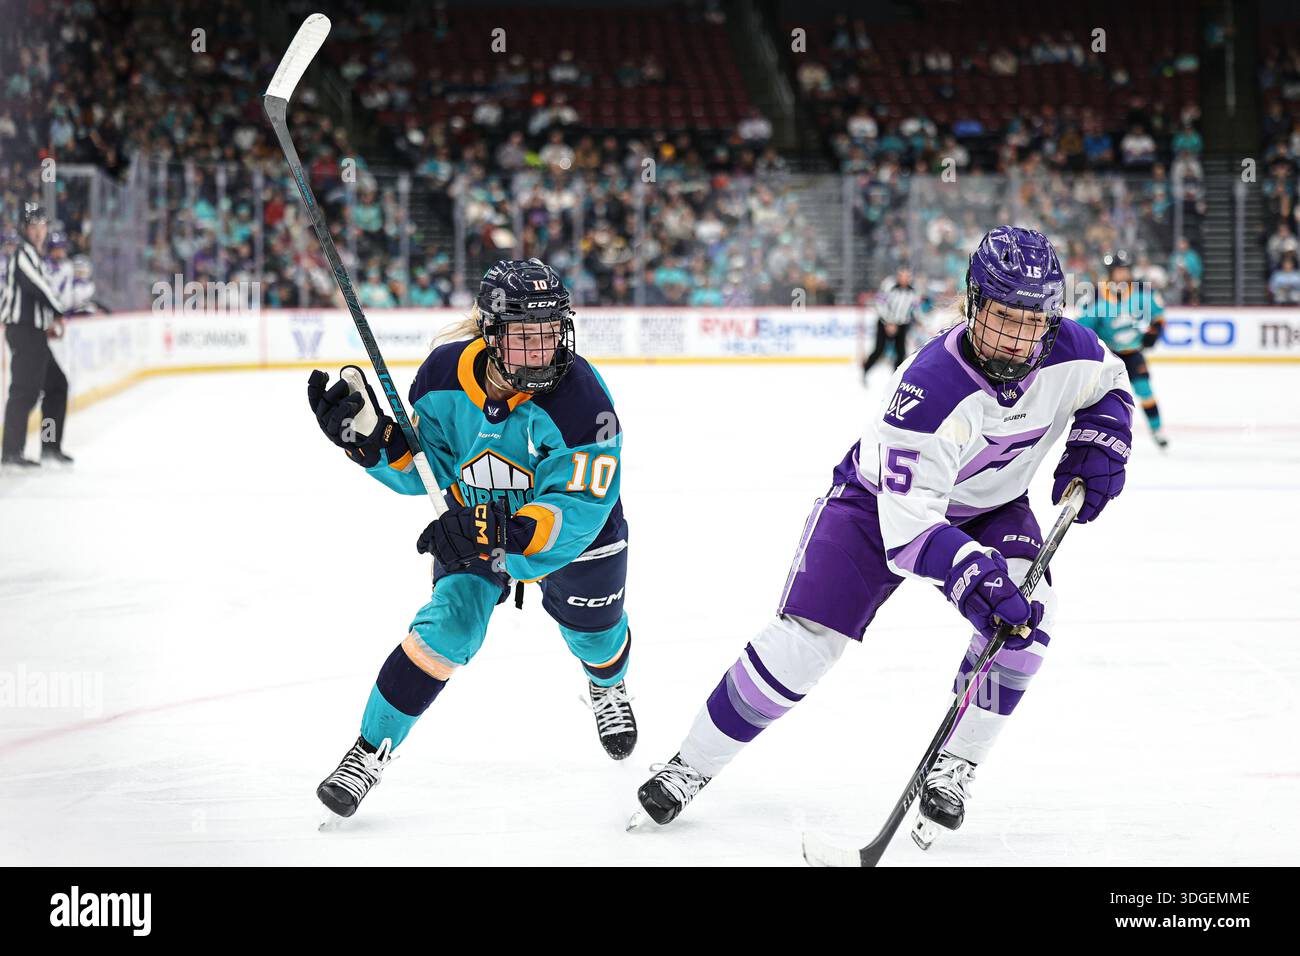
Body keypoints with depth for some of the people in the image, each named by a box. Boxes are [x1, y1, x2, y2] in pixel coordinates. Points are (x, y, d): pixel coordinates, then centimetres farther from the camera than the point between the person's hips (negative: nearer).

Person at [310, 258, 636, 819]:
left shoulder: (580, 398, -36)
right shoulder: (447, 375, -24)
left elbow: (579, 510, -38)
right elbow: (423, 469, -11)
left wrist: (501, 535, -51)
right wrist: (368, 435, -29)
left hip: (576, 539, -1)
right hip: (476, 526, 1)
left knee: (596, 638, 21)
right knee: (446, 630, -18)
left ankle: (607, 687, 61)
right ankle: (371, 750, -5)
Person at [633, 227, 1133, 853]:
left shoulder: (1072, 352, -21)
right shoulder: (931, 389, -39)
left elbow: (1111, 386, 6)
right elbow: (910, 519, -40)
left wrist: (1097, 449, -12)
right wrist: (974, 576, -51)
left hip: (990, 503, 5)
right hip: (883, 498, -4)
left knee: (1028, 615, -22)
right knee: (805, 638, -13)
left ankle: (952, 769, -7)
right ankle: (692, 765, 4)